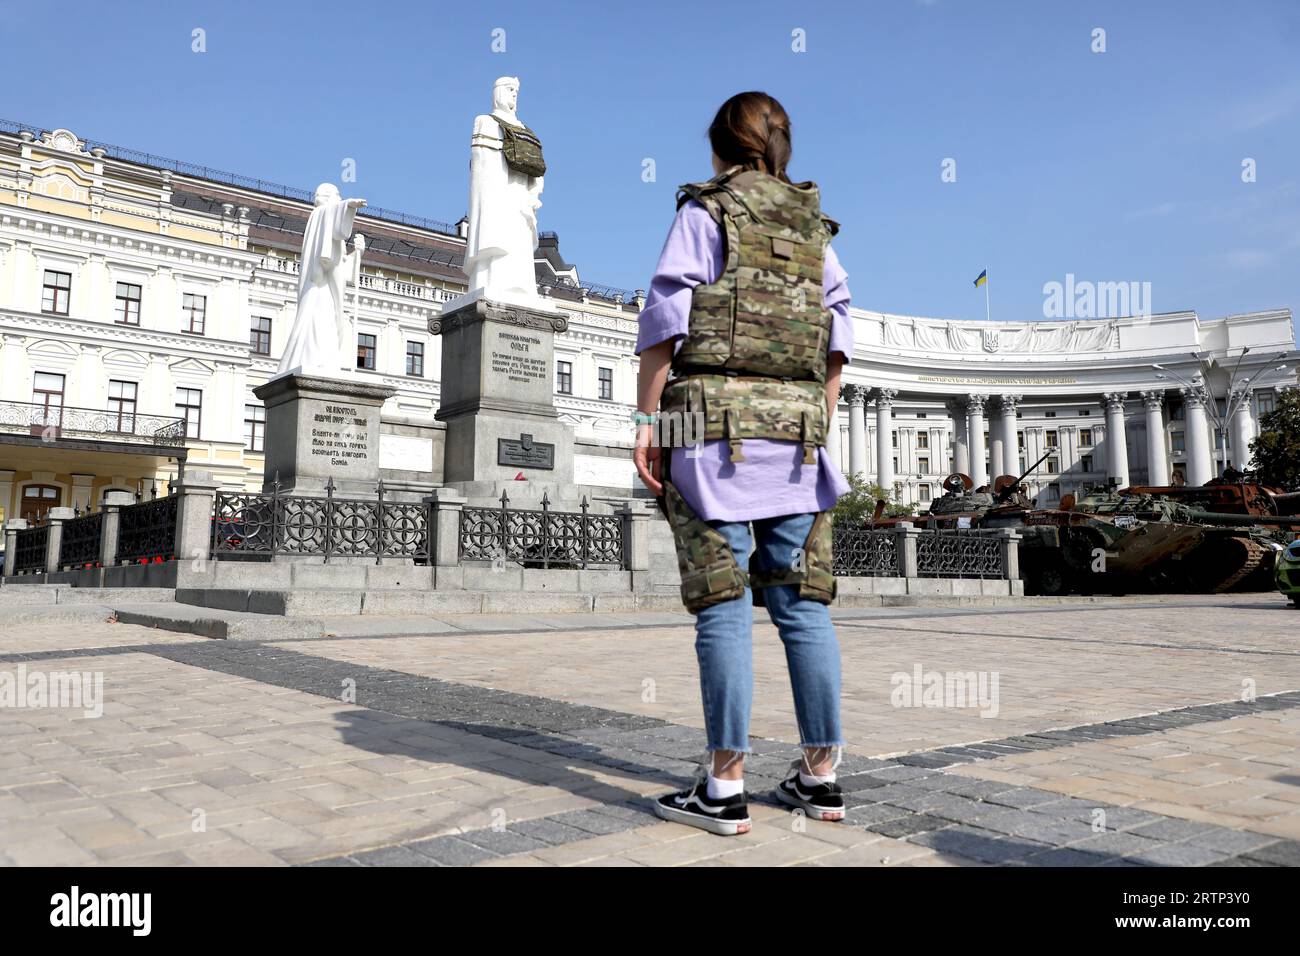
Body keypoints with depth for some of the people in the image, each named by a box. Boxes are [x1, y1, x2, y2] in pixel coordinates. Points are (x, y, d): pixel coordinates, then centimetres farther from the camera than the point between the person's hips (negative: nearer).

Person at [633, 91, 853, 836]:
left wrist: (646, 420, -4)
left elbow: (665, 318, -5)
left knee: (724, 602, -5)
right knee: (802, 599, 6)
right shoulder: (815, 227, 19)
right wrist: (819, 428, 17)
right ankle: (822, 775, 12)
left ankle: (725, 788, -1)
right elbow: (838, 340, 14)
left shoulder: (706, 211, 5)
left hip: (715, 418, -4)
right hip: (797, 424, 5)